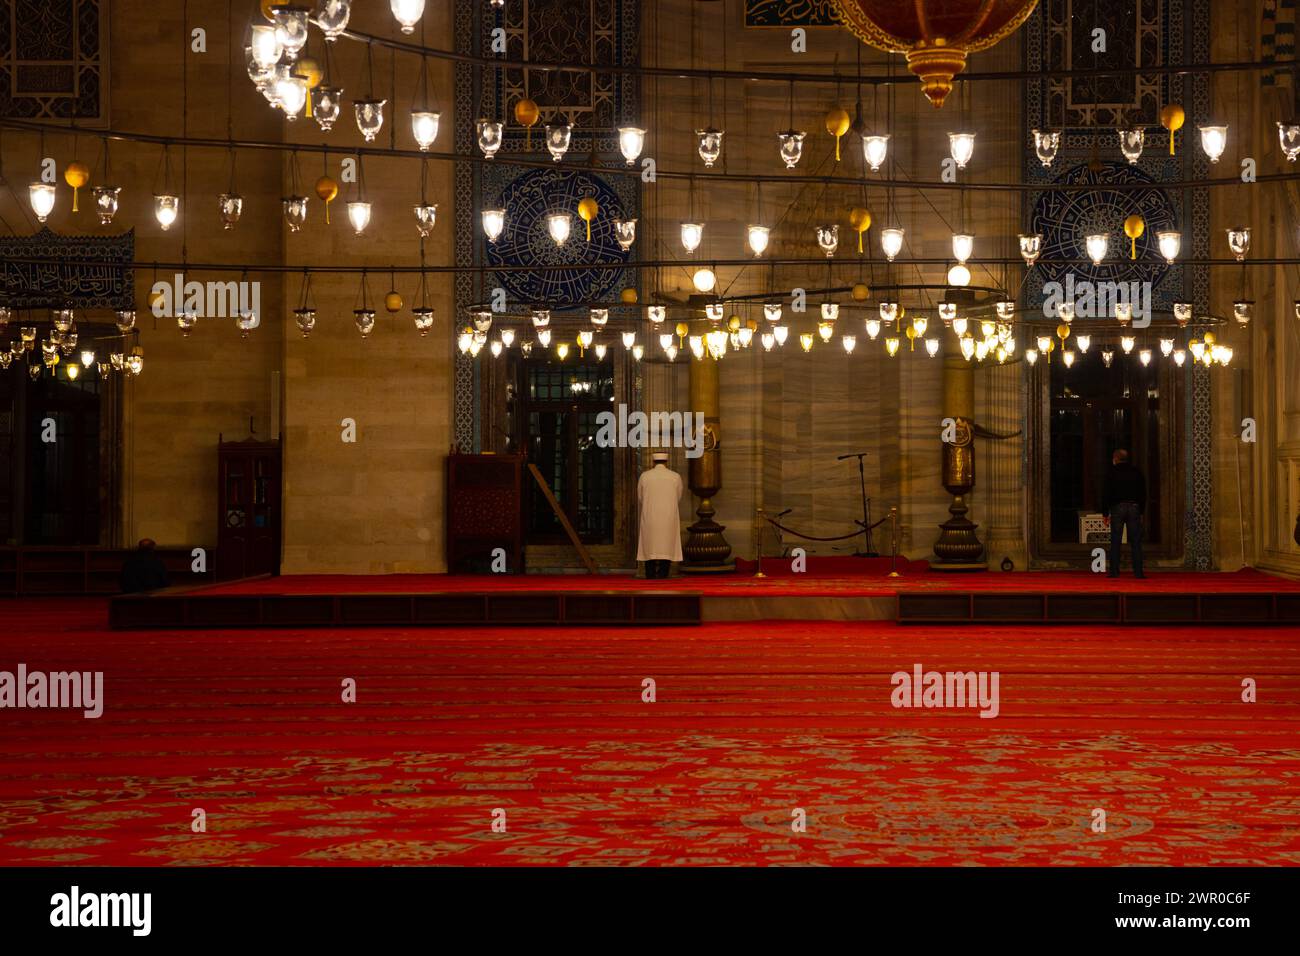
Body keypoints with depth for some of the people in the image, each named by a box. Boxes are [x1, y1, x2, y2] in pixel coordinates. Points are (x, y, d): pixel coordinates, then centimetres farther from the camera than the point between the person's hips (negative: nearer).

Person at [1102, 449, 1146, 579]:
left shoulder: (1112, 472, 1)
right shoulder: (1136, 472, 10)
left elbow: (1106, 493, -2)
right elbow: (1143, 493, 11)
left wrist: (1105, 513, 3)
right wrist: (1141, 512, 15)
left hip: (1117, 508, -2)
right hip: (1134, 508, 2)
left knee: (1116, 542, 0)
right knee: (1136, 541, 2)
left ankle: (1114, 571, -5)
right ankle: (1138, 572, -3)